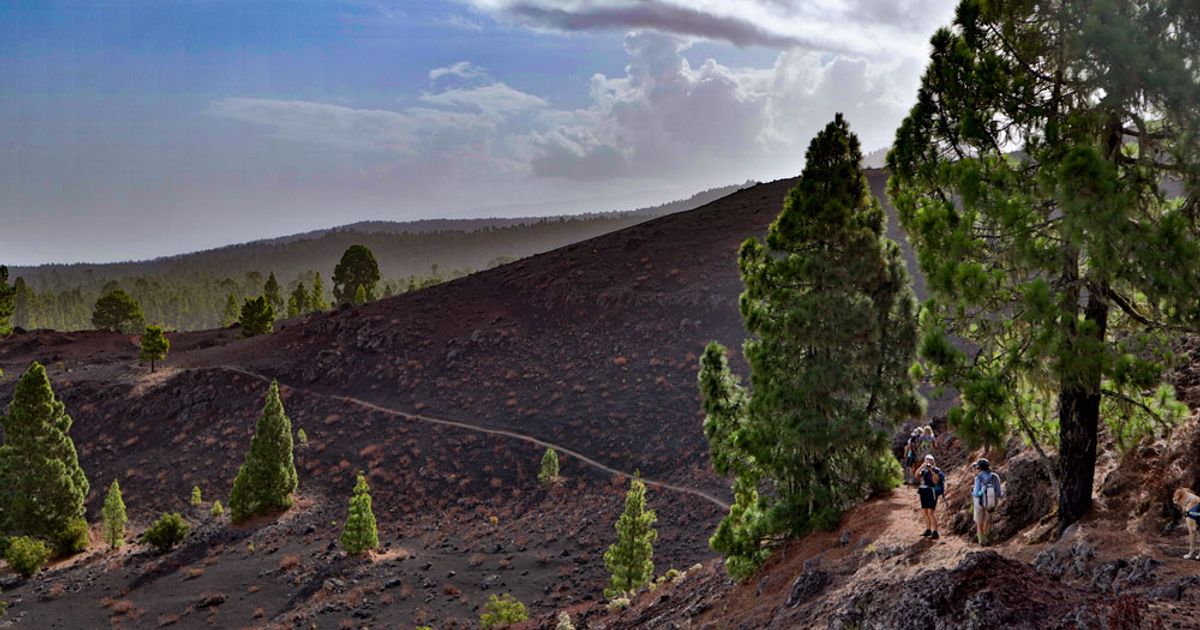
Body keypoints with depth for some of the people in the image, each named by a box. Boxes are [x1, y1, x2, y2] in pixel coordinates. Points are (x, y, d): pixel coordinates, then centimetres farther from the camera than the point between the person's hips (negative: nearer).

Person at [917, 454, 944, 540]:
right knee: (924, 512, 10)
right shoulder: (924, 471, 11)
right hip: (924, 493, 7)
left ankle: (935, 532, -12)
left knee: (930, 512, -14)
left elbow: (936, 481, -16)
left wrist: (932, 471, -20)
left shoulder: (937, 470, -6)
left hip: (932, 493, -7)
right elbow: (917, 476, -2)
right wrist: (921, 467, -13)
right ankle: (928, 530, 22)